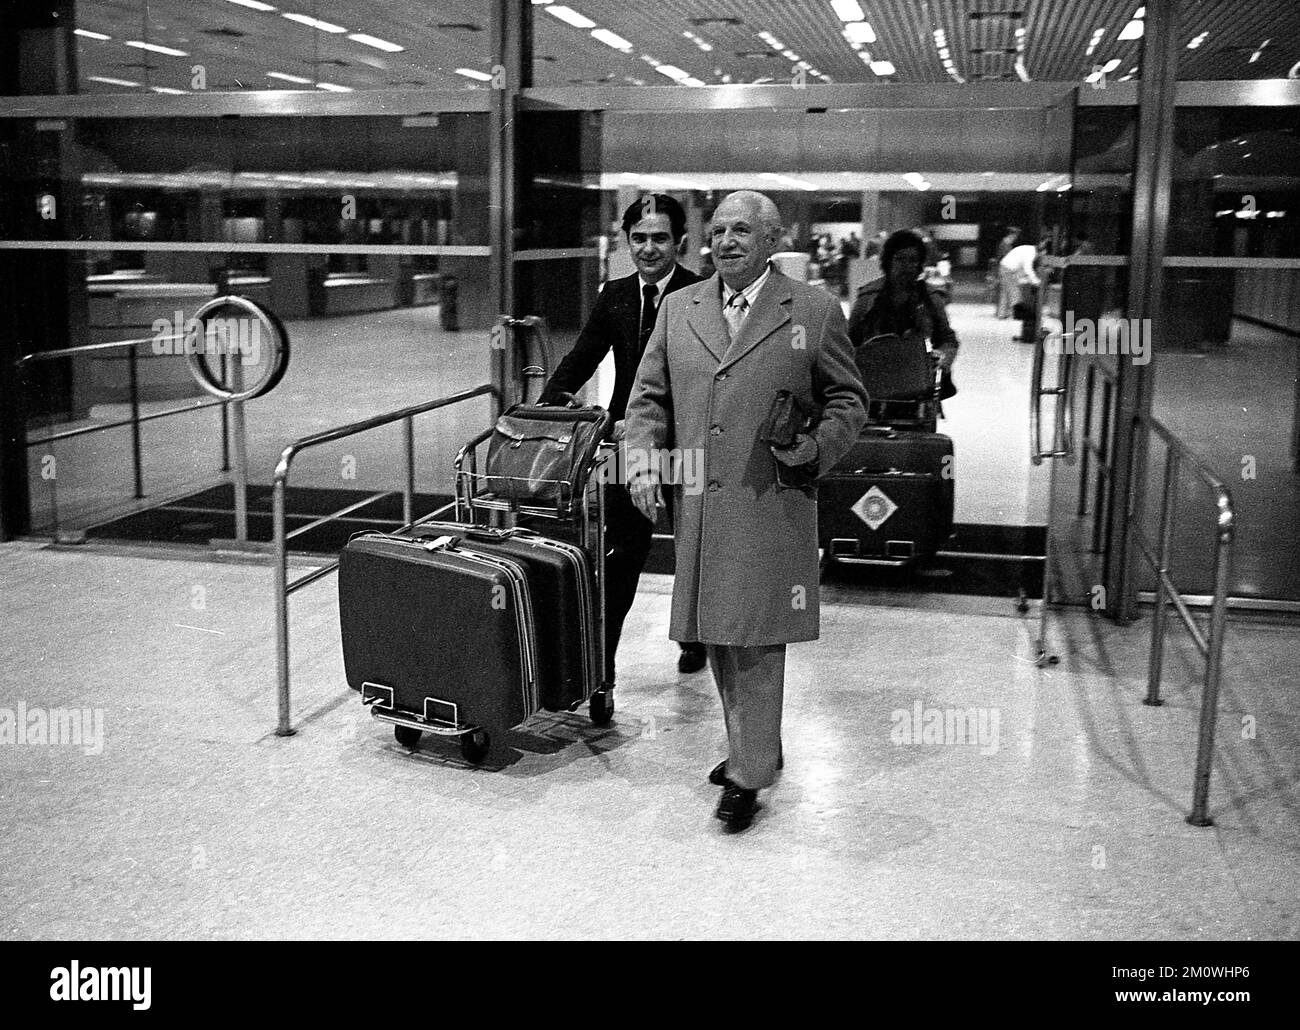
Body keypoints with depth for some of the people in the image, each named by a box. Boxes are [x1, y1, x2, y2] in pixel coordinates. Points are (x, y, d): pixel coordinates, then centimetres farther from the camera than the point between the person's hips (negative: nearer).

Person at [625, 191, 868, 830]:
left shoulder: (814, 311, 0)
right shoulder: (679, 308, 11)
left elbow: (847, 400, 5)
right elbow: (649, 396, 13)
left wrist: (815, 449, -12)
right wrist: (644, 459, -3)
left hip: (771, 506, -4)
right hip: (697, 506, 5)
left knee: (755, 641, -4)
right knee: (717, 638, 14)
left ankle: (749, 776, 7)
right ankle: (754, 746, 33)